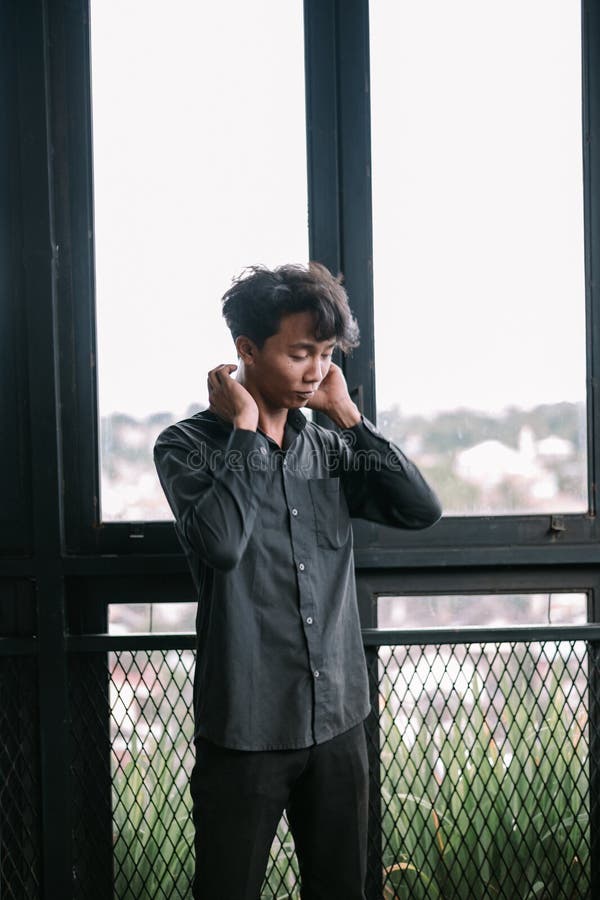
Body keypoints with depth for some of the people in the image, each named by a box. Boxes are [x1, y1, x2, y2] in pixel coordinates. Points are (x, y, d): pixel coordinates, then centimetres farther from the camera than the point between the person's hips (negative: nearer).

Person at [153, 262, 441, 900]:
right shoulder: (188, 445, -6)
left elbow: (421, 509, -3)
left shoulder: (330, 450, 9)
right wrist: (244, 429, -14)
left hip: (338, 721, 5)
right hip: (245, 729, -4)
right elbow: (219, 542, -24)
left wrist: (346, 412, -3)